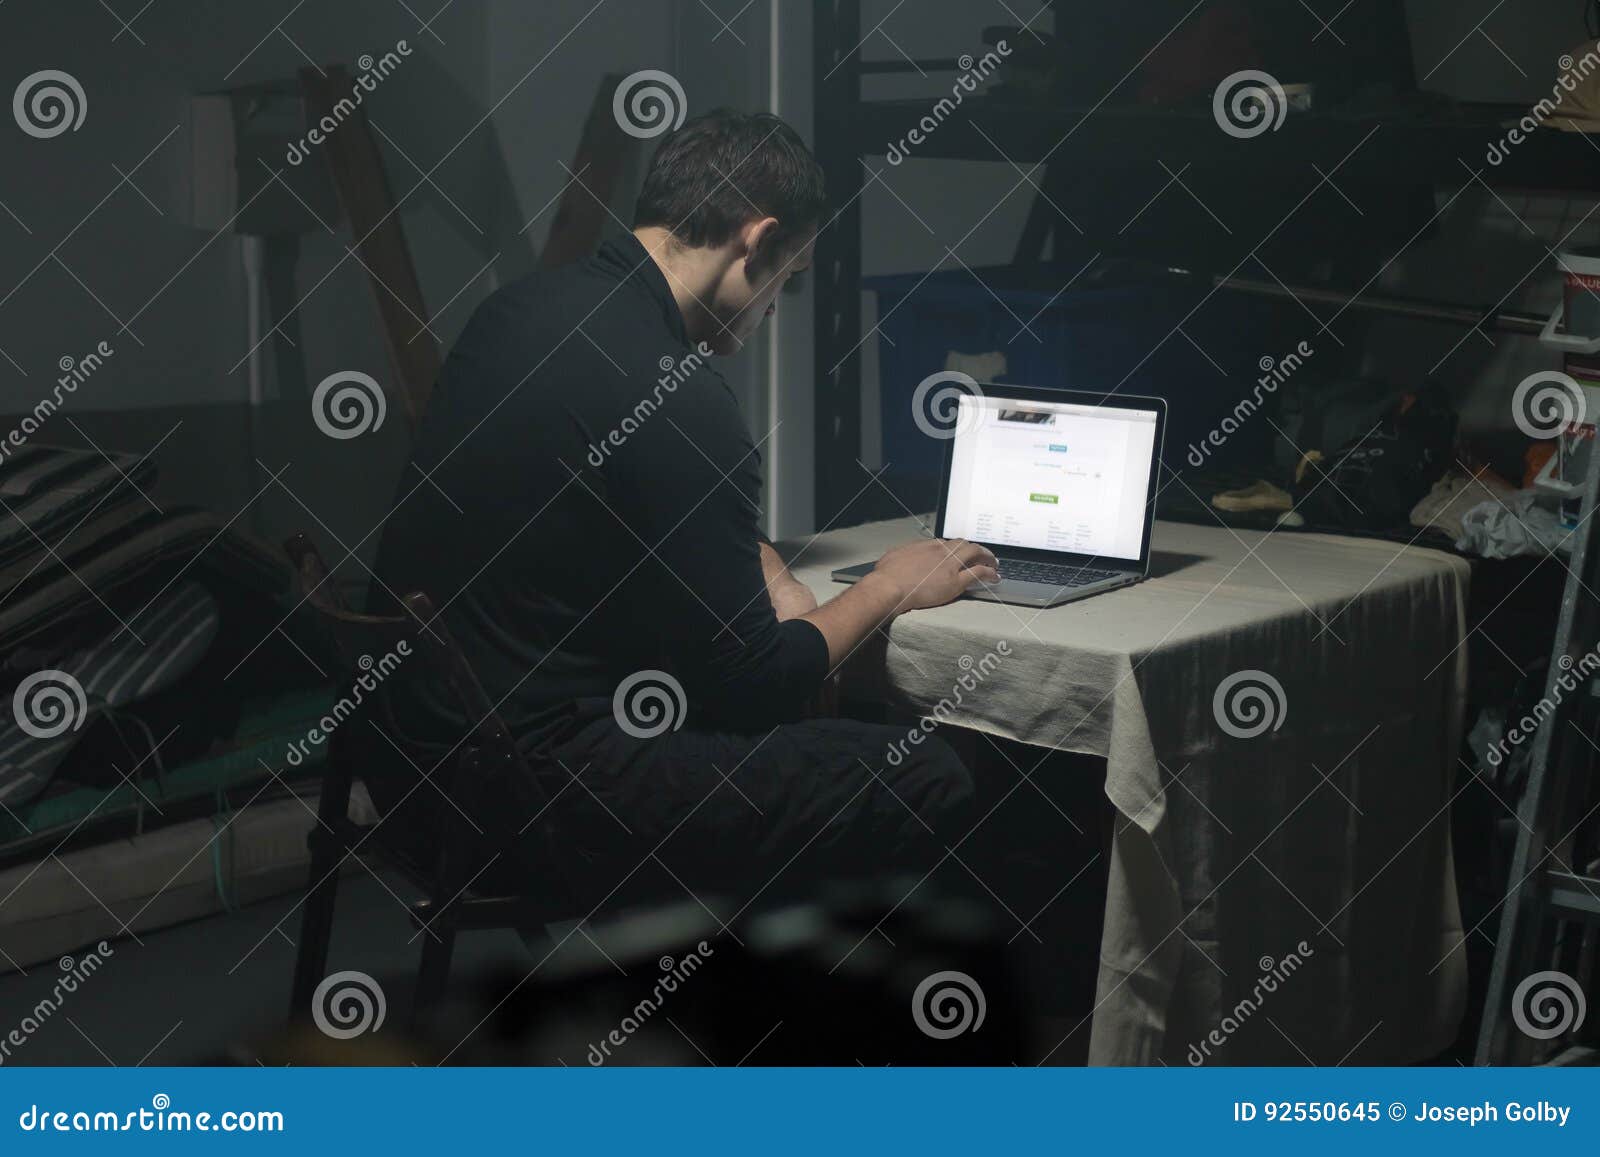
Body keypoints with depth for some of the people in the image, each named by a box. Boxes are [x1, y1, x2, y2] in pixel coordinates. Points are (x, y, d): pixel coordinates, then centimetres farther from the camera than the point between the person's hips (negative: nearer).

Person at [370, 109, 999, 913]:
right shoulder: (678, 403, -21)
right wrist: (889, 590, 6)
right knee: (928, 787, -9)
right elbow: (753, 686, -11)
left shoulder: (522, 308, 8)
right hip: (529, 780, -10)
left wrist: (772, 582, 9)